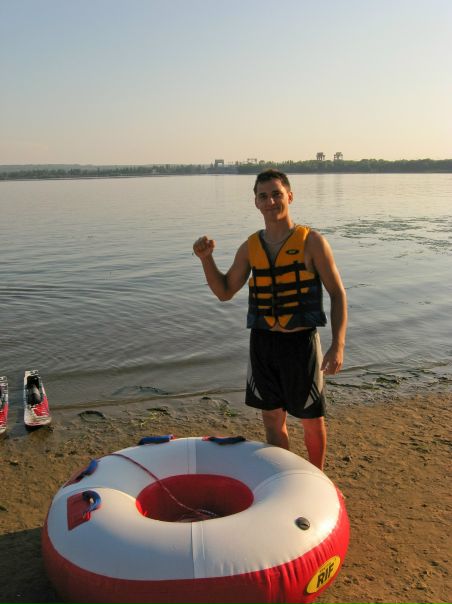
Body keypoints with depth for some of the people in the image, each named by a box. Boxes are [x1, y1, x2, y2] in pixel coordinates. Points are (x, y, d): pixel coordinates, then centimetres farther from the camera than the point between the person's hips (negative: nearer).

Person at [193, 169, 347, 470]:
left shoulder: (312, 242, -6)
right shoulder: (250, 247, 5)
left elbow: (338, 293, -6)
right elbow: (224, 291, 12)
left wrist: (338, 345, -15)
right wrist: (207, 258, -5)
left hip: (300, 341, -3)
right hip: (263, 342, 4)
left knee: (312, 419, 10)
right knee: (273, 418, 14)